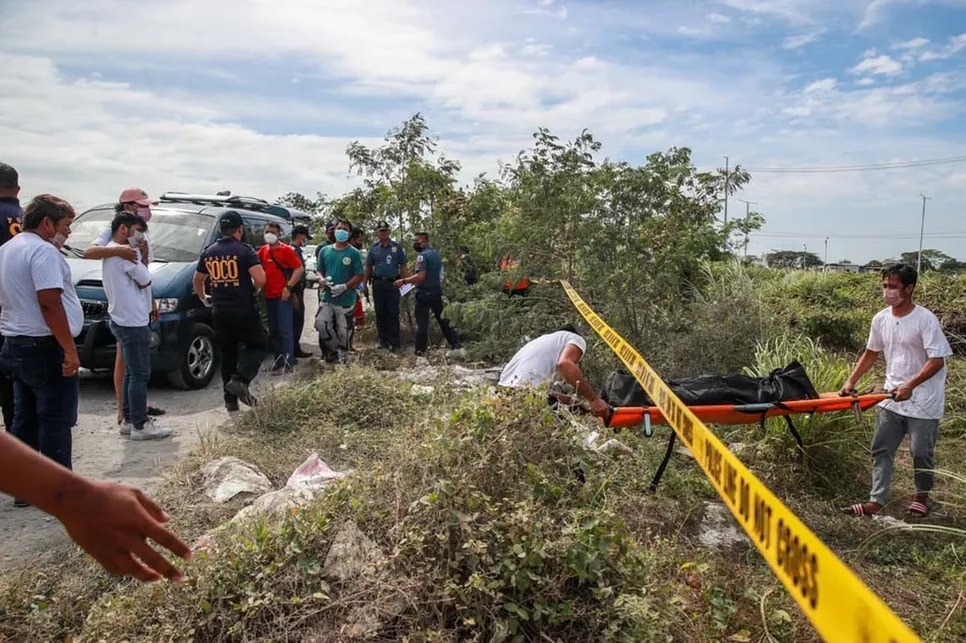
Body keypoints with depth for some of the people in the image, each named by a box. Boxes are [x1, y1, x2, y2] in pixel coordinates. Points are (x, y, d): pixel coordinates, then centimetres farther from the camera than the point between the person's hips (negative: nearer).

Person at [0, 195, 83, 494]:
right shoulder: (43, 251, -16)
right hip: (45, 348, -10)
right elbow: (50, 303, -24)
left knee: (25, 420, 14)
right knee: (55, 421, -2)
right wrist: (70, 350, -22)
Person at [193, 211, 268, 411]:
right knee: (258, 345, 10)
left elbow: (197, 280, 18)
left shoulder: (209, 252, 8)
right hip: (243, 310, -5)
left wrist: (203, 298, 35)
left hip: (219, 312, 5)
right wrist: (253, 287, 1)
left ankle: (230, 399, 16)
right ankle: (240, 379, -12)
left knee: (227, 354, 14)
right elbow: (260, 279, -21)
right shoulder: (244, 250, -10)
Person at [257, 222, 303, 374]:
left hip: (283, 296, -7)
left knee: (285, 330, -7)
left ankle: (287, 364, -5)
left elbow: (299, 269, -9)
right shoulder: (263, 250, 12)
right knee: (273, 331, 12)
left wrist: (288, 287, -16)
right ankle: (278, 360, 21)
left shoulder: (286, 250, -5)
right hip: (269, 296, 7)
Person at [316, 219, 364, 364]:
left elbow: (360, 275, -6)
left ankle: (343, 360, 20)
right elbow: (319, 270, 15)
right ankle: (334, 349, 14)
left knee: (343, 332, 3)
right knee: (321, 324, -10)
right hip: (327, 297, 4)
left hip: (346, 299, -3)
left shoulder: (354, 253, -5)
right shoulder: (325, 250, 7)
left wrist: (344, 286, -19)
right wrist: (323, 280, -8)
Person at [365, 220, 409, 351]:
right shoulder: (373, 249, 9)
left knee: (393, 313, -4)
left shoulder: (397, 248, 3)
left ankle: (395, 342, 0)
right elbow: (368, 268, 13)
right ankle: (383, 340, 15)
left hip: (393, 283, -3)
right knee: (380, 313, 7)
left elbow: (403, 267, 3)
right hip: (378, 284, 3)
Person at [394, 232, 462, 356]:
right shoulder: (435, 252, 11)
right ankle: (456, 344, 20)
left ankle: (420, 351, -2)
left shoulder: (422, 255, -16)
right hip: (436, 292, 8)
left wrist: (403, 281, -19)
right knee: (442, 319, 17)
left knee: (422, 323, -4)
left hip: (424, 293, -8)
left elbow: (420, 276, -26)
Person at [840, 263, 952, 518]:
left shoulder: (925, 320, -17)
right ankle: (876, 501, 10)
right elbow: (871, 353, 13)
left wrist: (909, 386, -29)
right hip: (892, 398, 6)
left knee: (921, 453, 8)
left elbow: (936, 361, -19)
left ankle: (922, 497, 31)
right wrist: (851, 382, 7)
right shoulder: (881, 319, 1)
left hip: (923, 401, -5)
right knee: (881, 450, 5)